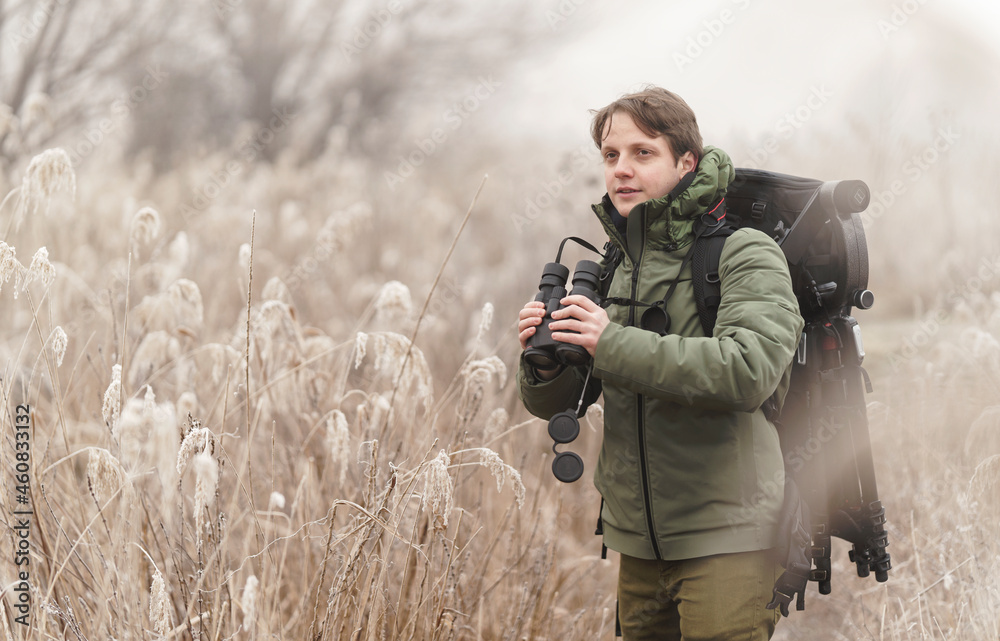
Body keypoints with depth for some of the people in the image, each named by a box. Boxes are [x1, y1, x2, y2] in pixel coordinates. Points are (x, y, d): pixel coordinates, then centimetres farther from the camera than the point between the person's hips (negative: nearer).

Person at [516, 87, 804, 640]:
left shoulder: (745, 255, -8)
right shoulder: (615, 268, 11)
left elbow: (749, 371, -25)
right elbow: (553, 403, 12)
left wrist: (614, 344, -26)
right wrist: (544, 362, -12)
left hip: (727, 537, -6)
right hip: (639, 543, 6)